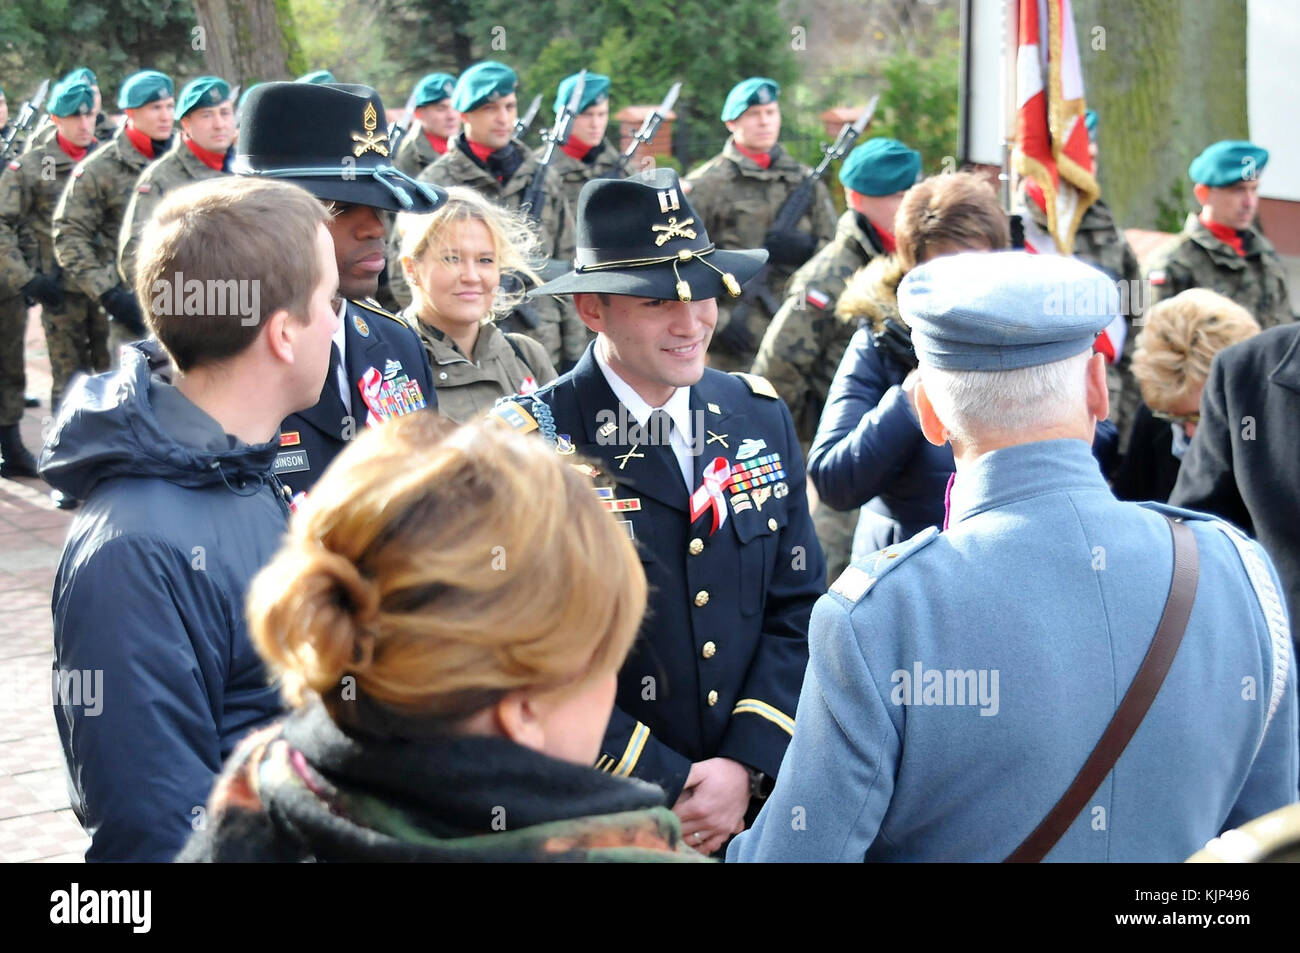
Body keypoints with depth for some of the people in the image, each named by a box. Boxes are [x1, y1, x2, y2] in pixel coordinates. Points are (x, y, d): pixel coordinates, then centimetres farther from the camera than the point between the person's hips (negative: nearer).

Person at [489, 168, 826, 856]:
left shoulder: (762, 417, 2)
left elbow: (797, 608, 3)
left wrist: (747, 765, -8)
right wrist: (667, 787, -16)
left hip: (759, 796, 4)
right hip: (596, 821, -4)